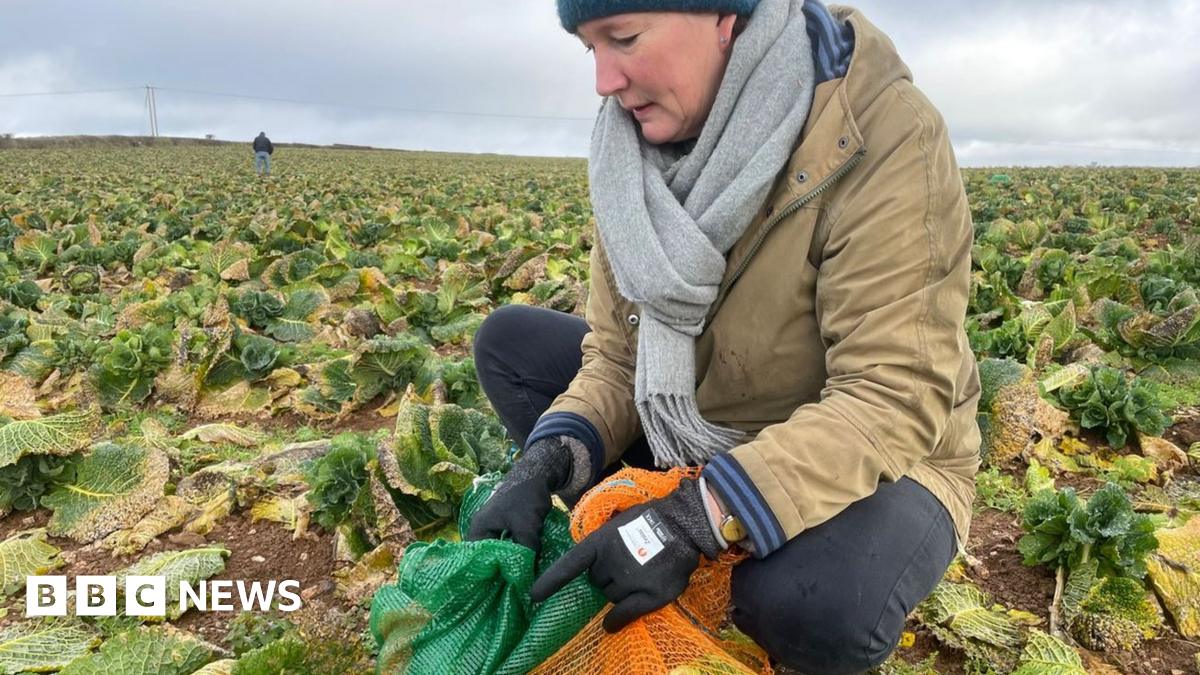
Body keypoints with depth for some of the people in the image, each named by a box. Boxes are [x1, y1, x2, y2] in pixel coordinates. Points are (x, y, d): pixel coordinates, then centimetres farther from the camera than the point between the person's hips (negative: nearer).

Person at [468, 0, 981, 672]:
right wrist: (549, 460, -23)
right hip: (702, 440, 6)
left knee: (815, 607, -39)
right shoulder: (645, 146, -6)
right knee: (509, 341, -1)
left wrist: (698, 517, -38)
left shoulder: (882, 134, -25)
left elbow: (898, 398, -30)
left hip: (871, 460, -5)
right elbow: (618, 352, -4)